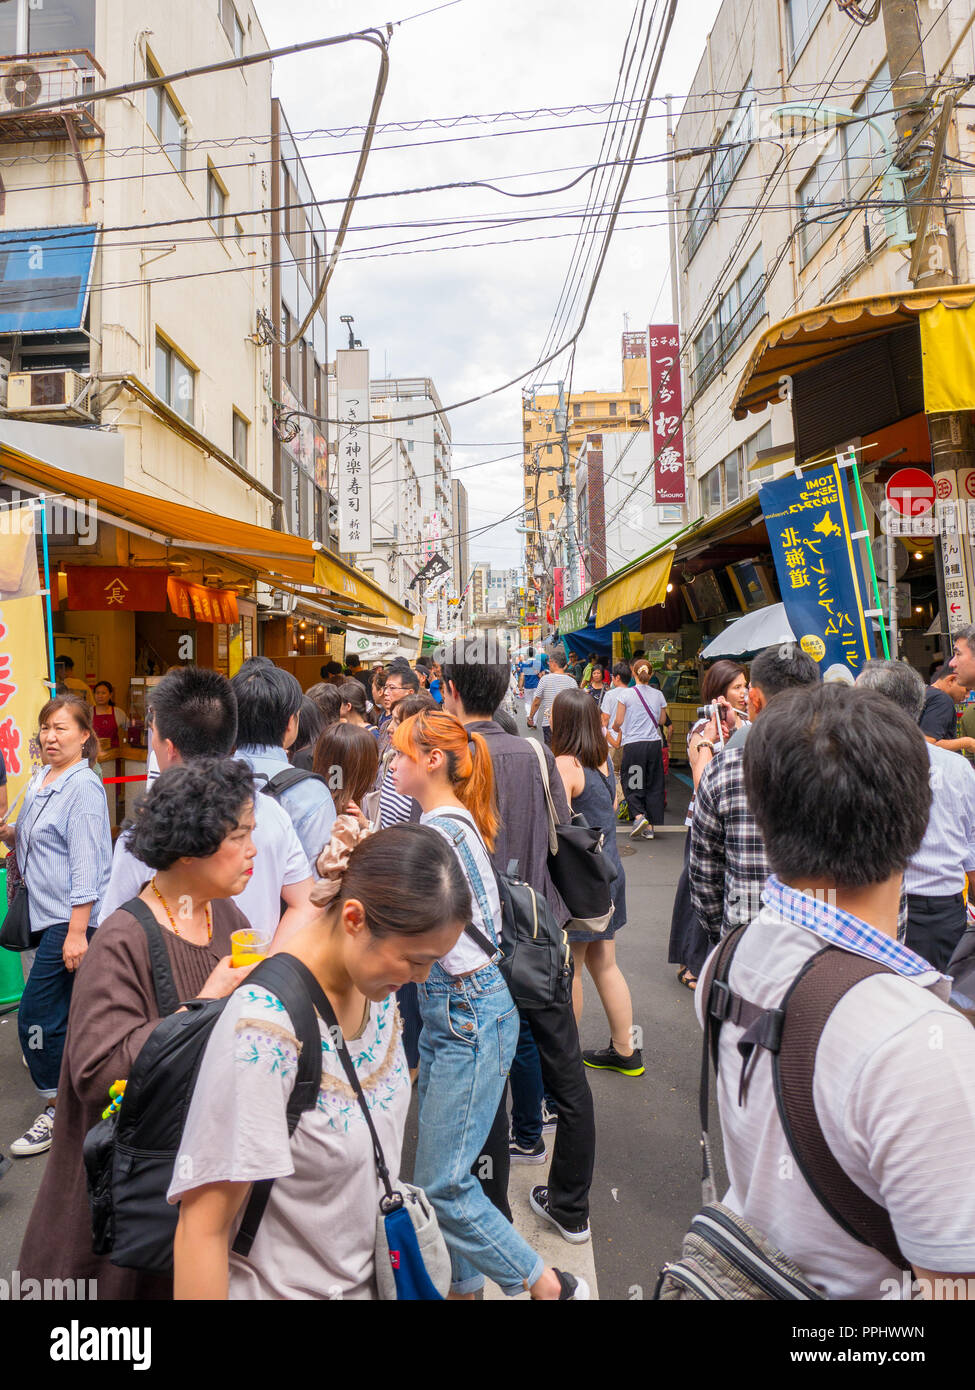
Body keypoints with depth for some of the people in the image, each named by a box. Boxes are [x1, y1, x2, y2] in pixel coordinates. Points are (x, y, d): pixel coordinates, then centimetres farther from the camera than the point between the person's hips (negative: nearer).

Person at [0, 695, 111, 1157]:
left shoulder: (84, 786, -15)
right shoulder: (39, 781, 12)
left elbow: (85, 863, -19)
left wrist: (76, 932, -21)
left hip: (70, 918, -8)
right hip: (44, 912, 8)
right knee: (72, 1010, 18)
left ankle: (57, 1109, 10)